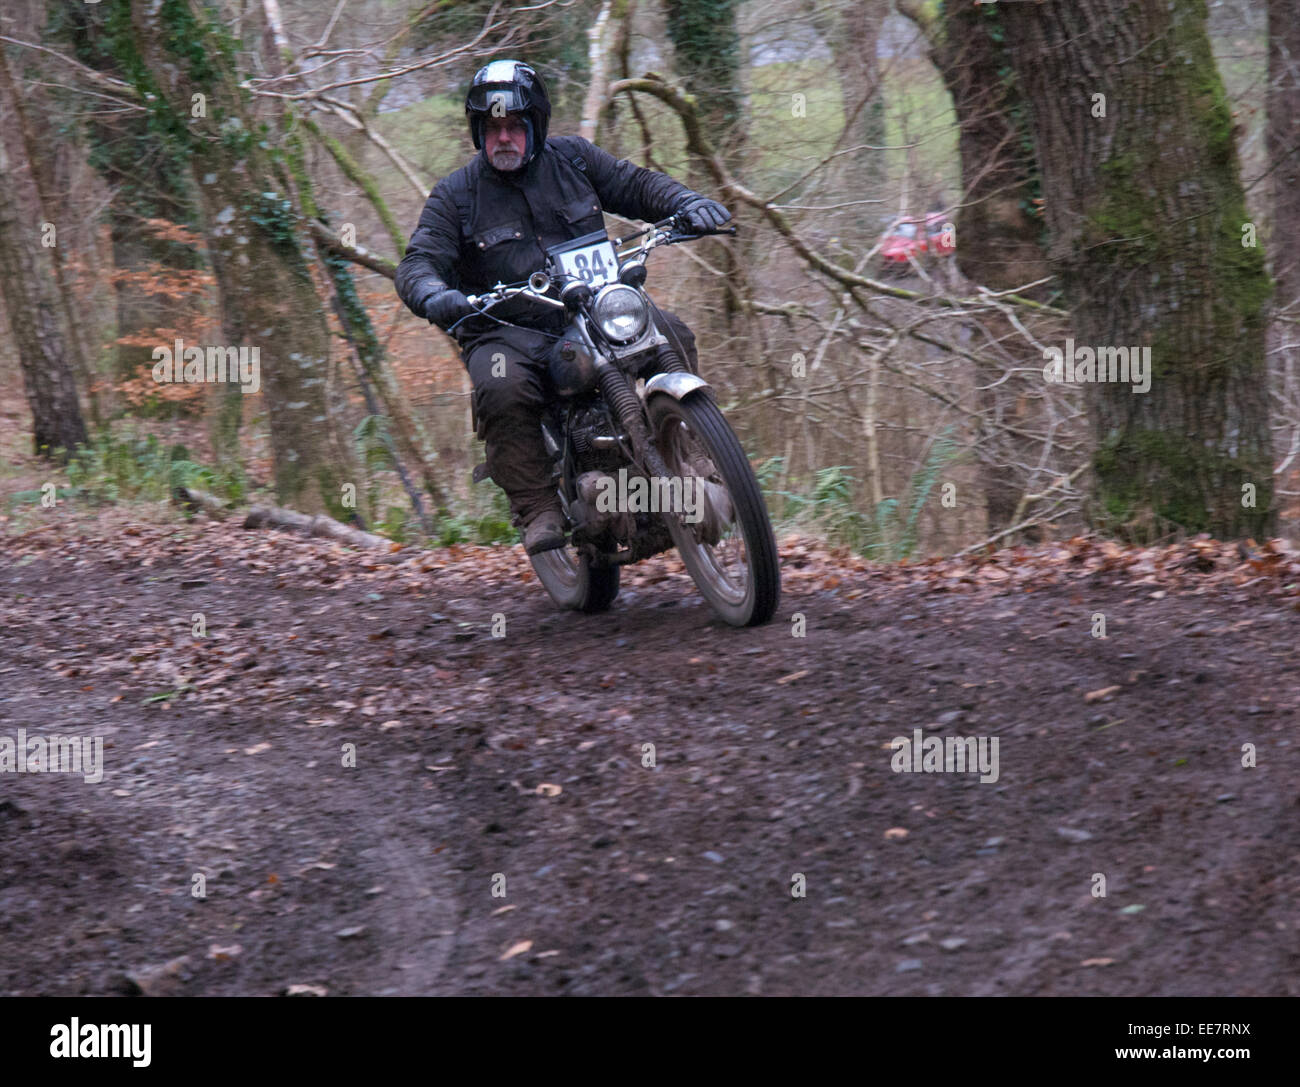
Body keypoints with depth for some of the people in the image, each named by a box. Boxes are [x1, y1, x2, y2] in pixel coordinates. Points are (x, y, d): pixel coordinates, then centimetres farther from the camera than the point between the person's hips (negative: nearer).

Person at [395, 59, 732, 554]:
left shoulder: (573, 159, 10)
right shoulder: (454, 195, 3)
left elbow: (635, 184, 14)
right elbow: (419, 262, -5)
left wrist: (687, 202, -6)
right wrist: (434, 296, -29)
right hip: (508, 331, -3)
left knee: (671, 336, -20)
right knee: (501, 389, -35)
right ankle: (537, 510, -26)